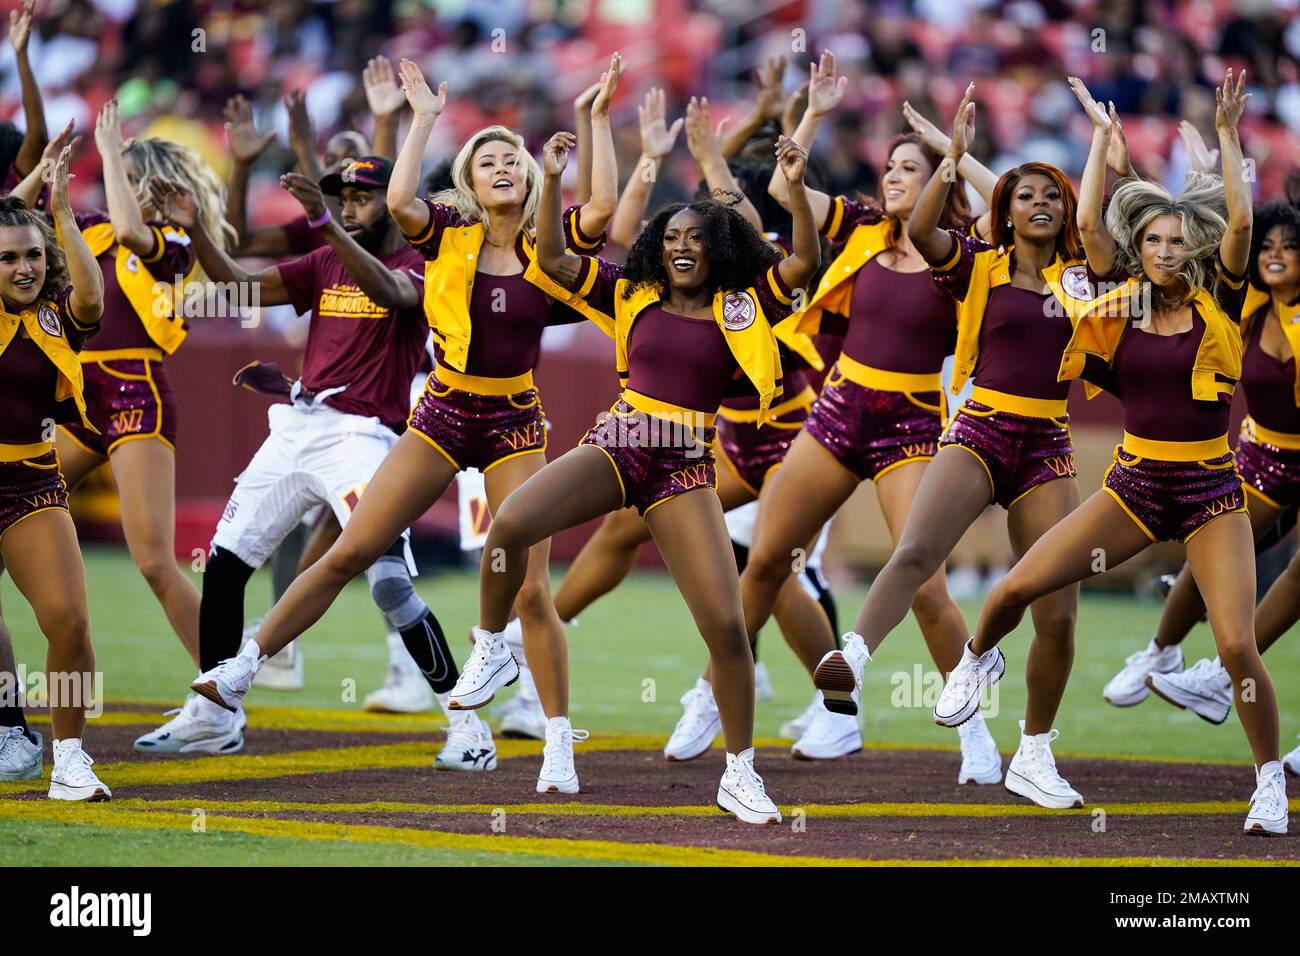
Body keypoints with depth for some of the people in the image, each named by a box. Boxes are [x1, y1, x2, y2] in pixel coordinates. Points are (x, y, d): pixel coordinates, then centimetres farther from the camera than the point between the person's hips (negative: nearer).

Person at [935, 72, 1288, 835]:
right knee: (1019, 587, -2)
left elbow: (1240, 221, -16)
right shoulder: (1123, 302, 3)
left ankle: (1270, 779, 4)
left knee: (1238, 644, -15)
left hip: (1210, 491, -3)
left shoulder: (1218, 305, -3)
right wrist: (1102, 137, -1)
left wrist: (1228, 135, -14)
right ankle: (981, 660, 33)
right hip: (1134, 485, 3)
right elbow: (1088, 221, -6)